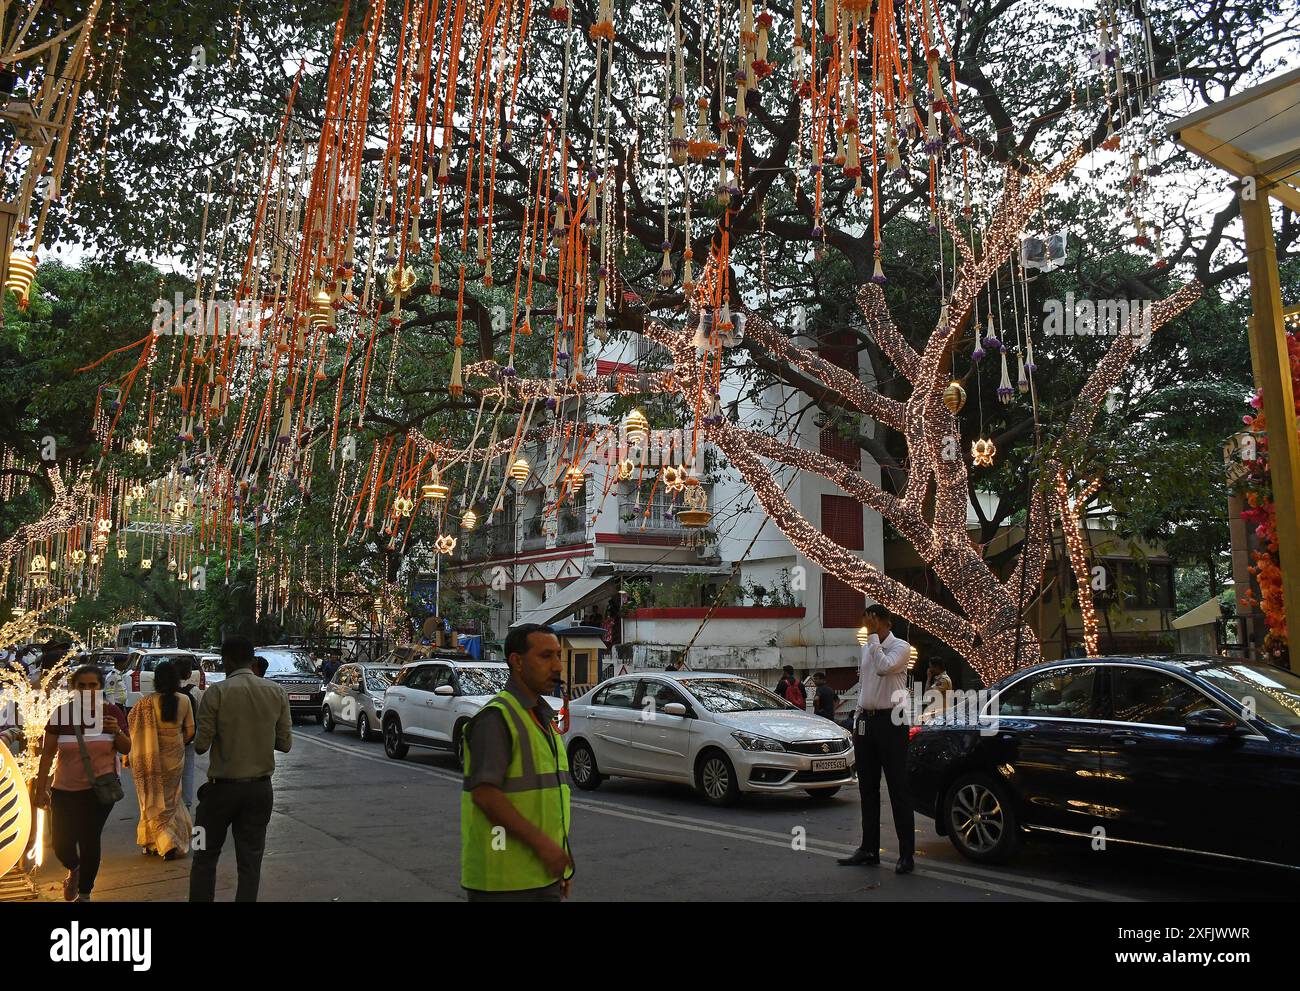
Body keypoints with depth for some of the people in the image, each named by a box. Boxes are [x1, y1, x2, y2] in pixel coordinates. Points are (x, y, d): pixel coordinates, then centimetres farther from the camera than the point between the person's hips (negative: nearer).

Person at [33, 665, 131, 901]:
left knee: (90, 839, 1)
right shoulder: (62, 713, -8)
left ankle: (85, 893, 23)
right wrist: (41, 789, -2)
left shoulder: (112, 713, -6)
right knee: (61, 842, 3)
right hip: (65, 790, 1)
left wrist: (118, 731, -19)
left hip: (100, 788, -1)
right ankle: (74, 869, 39)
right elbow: (47, 753, -1)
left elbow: (126, 749, 2)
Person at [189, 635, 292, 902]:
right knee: (250, 861, 9)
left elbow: (201, 745, -10)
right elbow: (285, 743, 0)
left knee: (205, 856, 13)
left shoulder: (216, 692, -12)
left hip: (224, 787, -3)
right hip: (260, 789, 3)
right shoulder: (277, 692, -2)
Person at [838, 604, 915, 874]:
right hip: (866, 721, 8)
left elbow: (884, 667, -26)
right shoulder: (867, 649, 15)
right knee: (867, 789, 12)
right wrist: (857, 721, 15)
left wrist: (874, 637, -19)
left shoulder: (901, 647, -6)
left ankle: (906, 854, 1)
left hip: (890, 721, -7)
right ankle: (869, 849, 20)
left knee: (898, 789, -4)